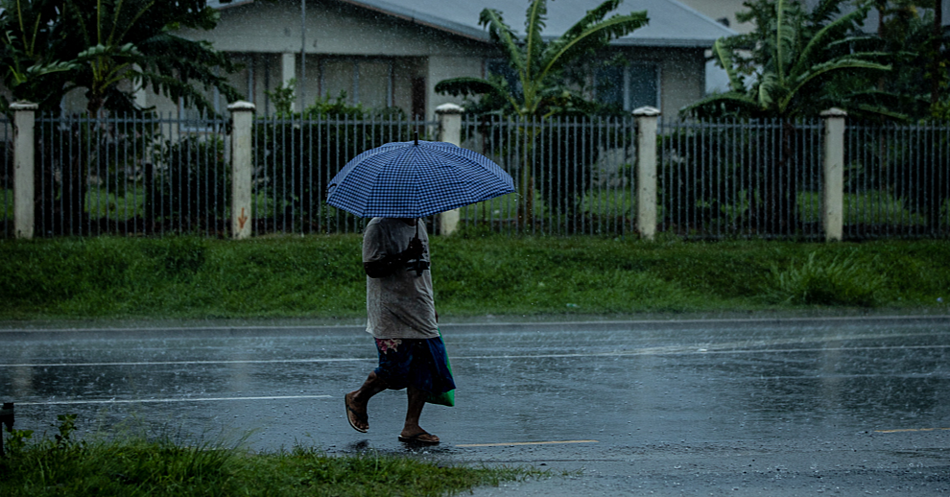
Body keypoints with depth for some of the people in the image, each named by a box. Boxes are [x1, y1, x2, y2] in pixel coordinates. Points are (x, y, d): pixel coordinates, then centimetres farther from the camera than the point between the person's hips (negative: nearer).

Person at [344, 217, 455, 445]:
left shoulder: (419, 226, 14)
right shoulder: (379, 227, -11)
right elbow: (371, 268, -18)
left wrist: (431, 307, 24)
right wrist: (405, 256, -27)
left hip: (420, 313, 7)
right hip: (390, 313, -7)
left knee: (427, 364, -1)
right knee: (395, 367, -8)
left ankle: (411, 426, 4)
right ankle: (358, 399, 20)